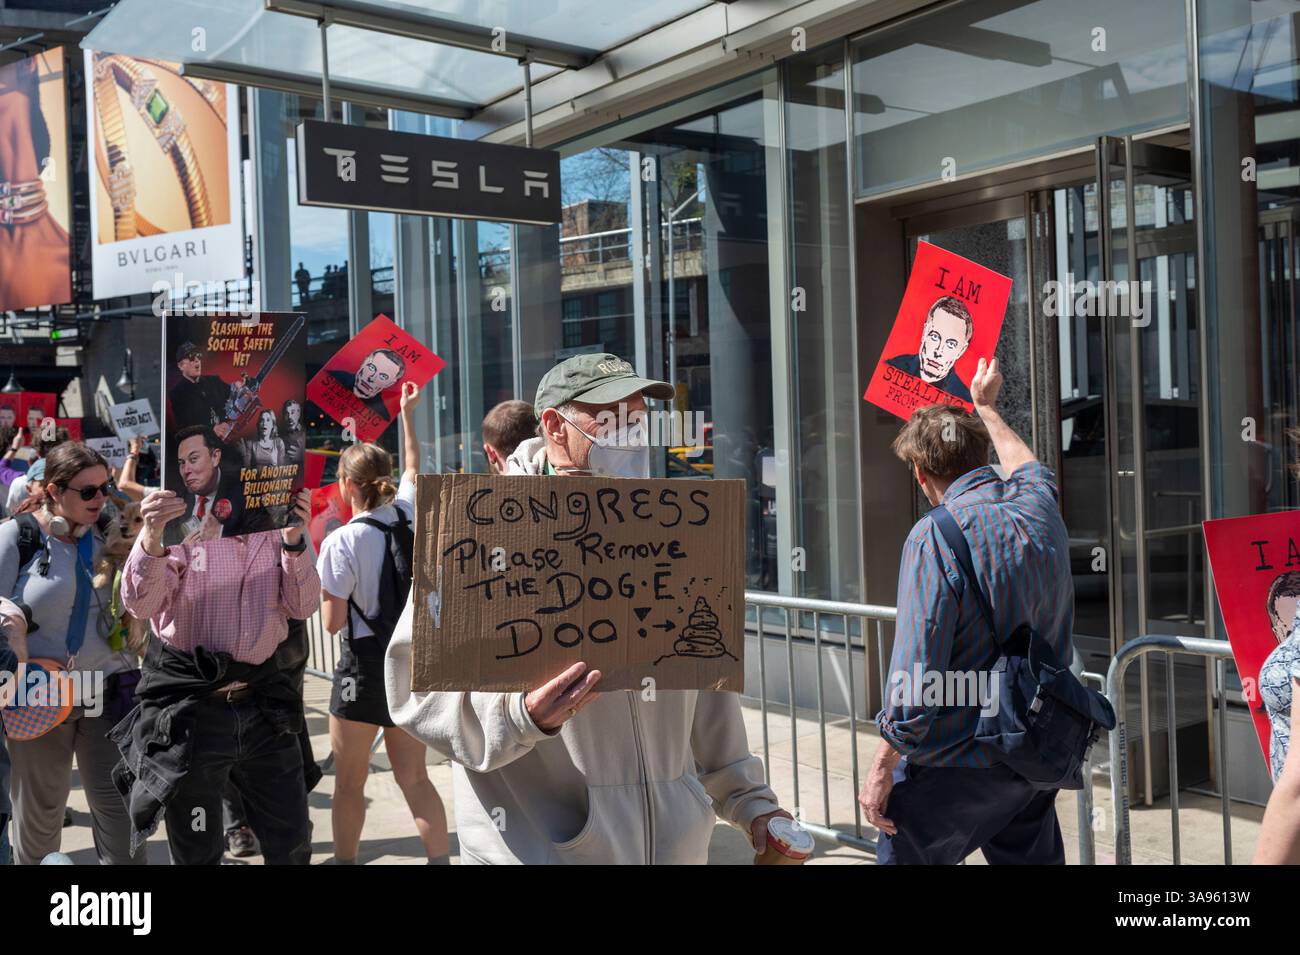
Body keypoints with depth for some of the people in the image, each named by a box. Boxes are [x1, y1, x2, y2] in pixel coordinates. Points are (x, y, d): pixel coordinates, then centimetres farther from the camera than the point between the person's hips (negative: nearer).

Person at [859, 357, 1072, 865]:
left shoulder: (936, 537, -20)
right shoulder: (1039, 509, 1)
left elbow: (916, 678, -22)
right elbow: (1029, 469, 30)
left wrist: (882, 770, -12)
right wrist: (986, 408, 45)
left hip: (952, 768, -7)